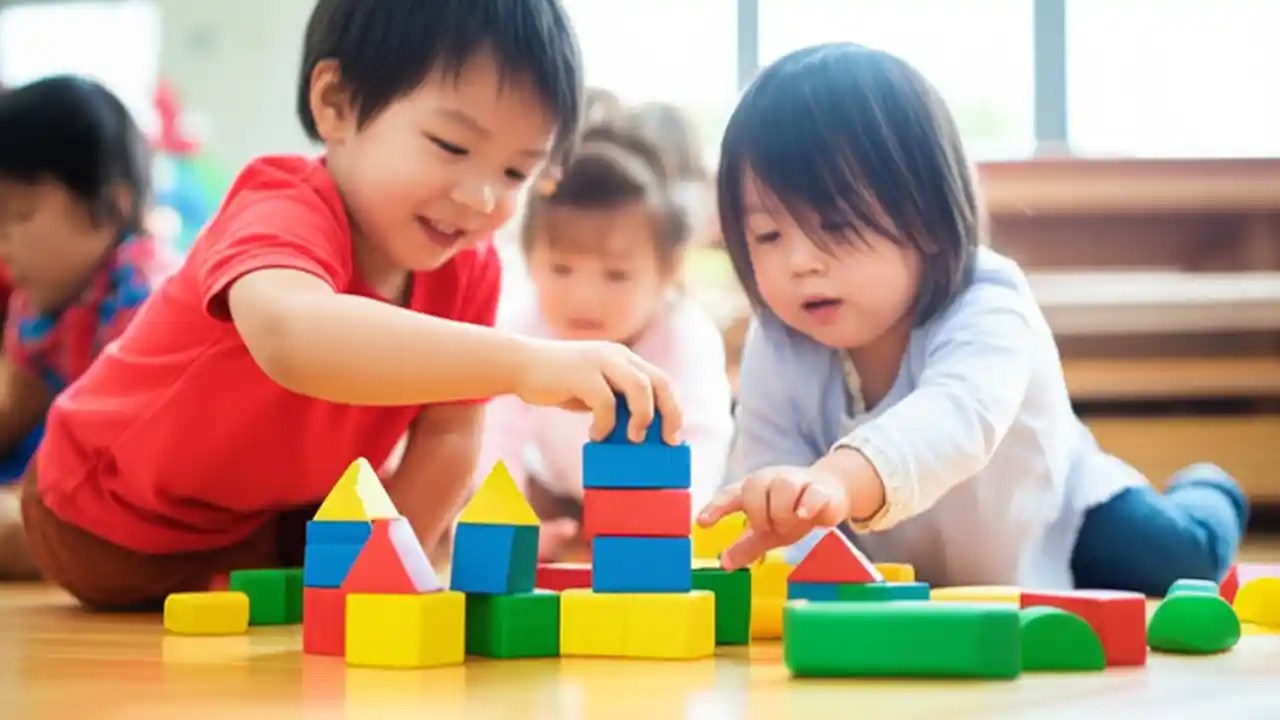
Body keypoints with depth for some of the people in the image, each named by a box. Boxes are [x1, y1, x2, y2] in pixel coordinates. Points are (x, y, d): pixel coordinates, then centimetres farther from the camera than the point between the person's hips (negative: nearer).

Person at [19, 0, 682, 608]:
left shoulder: (470, 268, -14)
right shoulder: (282, 214, -37)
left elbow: (446, 439, -9)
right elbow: (291, 336, -61)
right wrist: (525, 362, -71)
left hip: (280, 513, 5)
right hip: (114, 525, -5)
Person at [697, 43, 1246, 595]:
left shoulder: (986, 310, -38)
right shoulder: (774, 352, -23)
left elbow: (956, 418, -59)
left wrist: (841, 477, -79)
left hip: (1062, 525, -4)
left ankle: (1203, 495, 25)